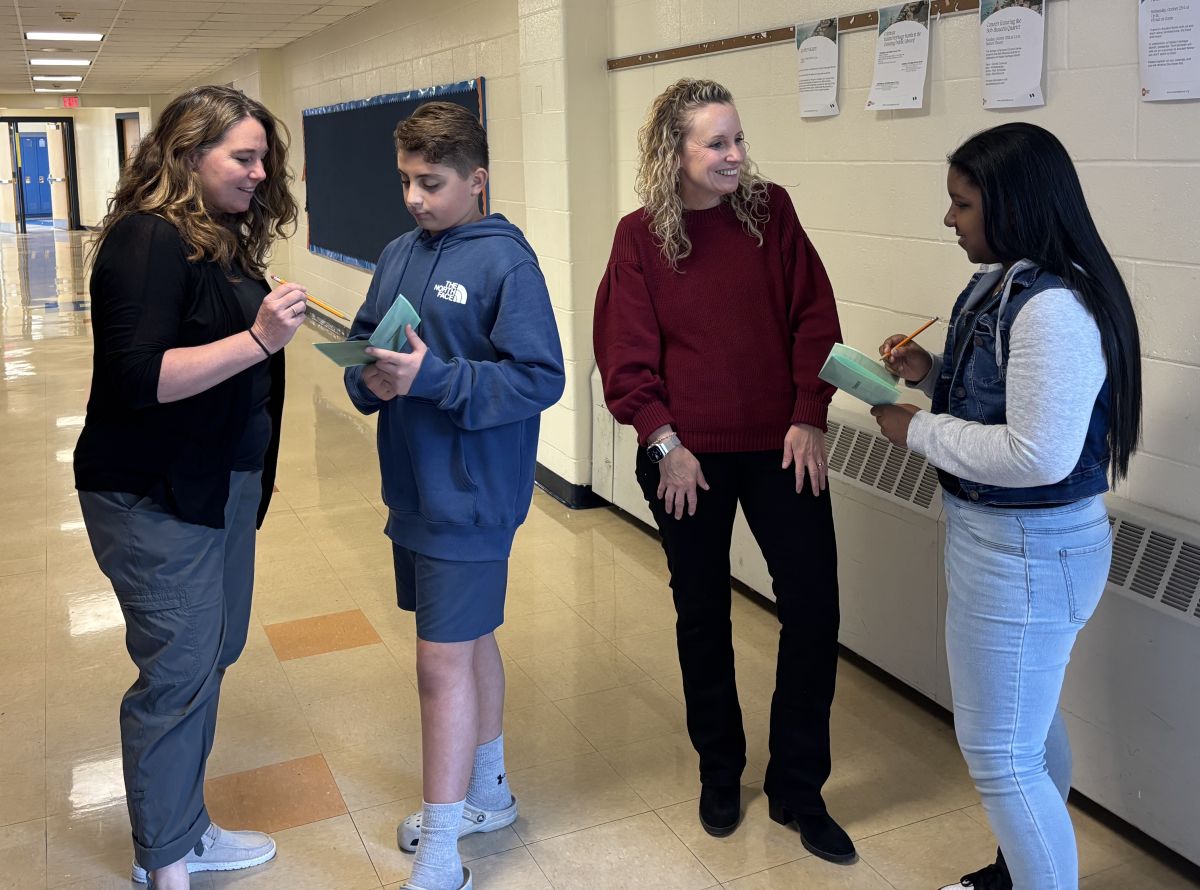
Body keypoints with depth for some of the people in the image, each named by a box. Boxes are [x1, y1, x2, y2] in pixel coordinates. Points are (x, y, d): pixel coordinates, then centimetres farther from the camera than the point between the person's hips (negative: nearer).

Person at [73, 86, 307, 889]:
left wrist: (278, 326, 4)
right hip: (155, 499, -9)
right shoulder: (149, 240, -16)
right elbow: (136, 377, -24)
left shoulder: (226, 239, 12)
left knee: (211, 660, 16)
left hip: (224, 484, 9)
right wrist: (258, 339, -27)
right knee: (178, 675, 1)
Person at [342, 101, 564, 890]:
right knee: (470, 641, 20)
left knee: (444, 662, -3)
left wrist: (432, 376, -24)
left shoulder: (507, 261, -14)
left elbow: (540, 380, -18)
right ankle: (486, 793, 39)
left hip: (469, 497, -7)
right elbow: (363, 340, 13)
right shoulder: (399, 254, 8)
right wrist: (369, 377, -9)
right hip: (415, 491, 7)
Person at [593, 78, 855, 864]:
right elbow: (625, 353, -5)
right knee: (702, 612, 12)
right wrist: (663, 441, -11)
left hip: (778, 445, 1)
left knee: (815, 607, 0)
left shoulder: (771, 210, 0)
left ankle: (799, 789, 18)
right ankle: (720, 771, 33)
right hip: (688, 456, -1)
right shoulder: (640, 236, -4)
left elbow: (813, 317, -1)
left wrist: (809, 418, -8)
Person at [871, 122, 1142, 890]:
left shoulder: (1054, 308, -25)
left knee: (998, 751, 2)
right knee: (1028, 722, 26)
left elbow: (1039, 454, -30)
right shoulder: (1003, 285, 5)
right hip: (1006, 537, 10)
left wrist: (918, 430, -19)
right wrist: (932, 372, 1)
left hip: (1026, 552, -10)